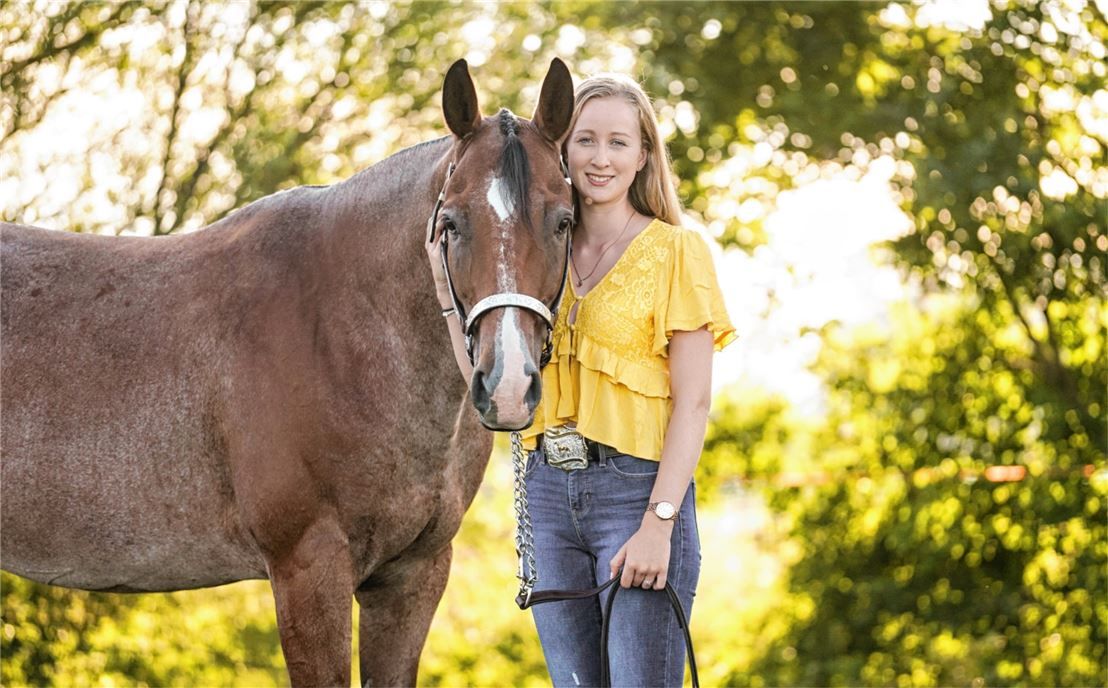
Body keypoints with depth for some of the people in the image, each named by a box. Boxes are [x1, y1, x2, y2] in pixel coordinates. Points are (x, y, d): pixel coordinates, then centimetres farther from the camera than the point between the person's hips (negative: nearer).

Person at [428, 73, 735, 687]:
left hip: (636, 486, -5)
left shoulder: (676, 250, -1)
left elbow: (693, 401, -8)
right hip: (549, 491, 5)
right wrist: (447, 288, 0)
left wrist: (659, 522, -16)